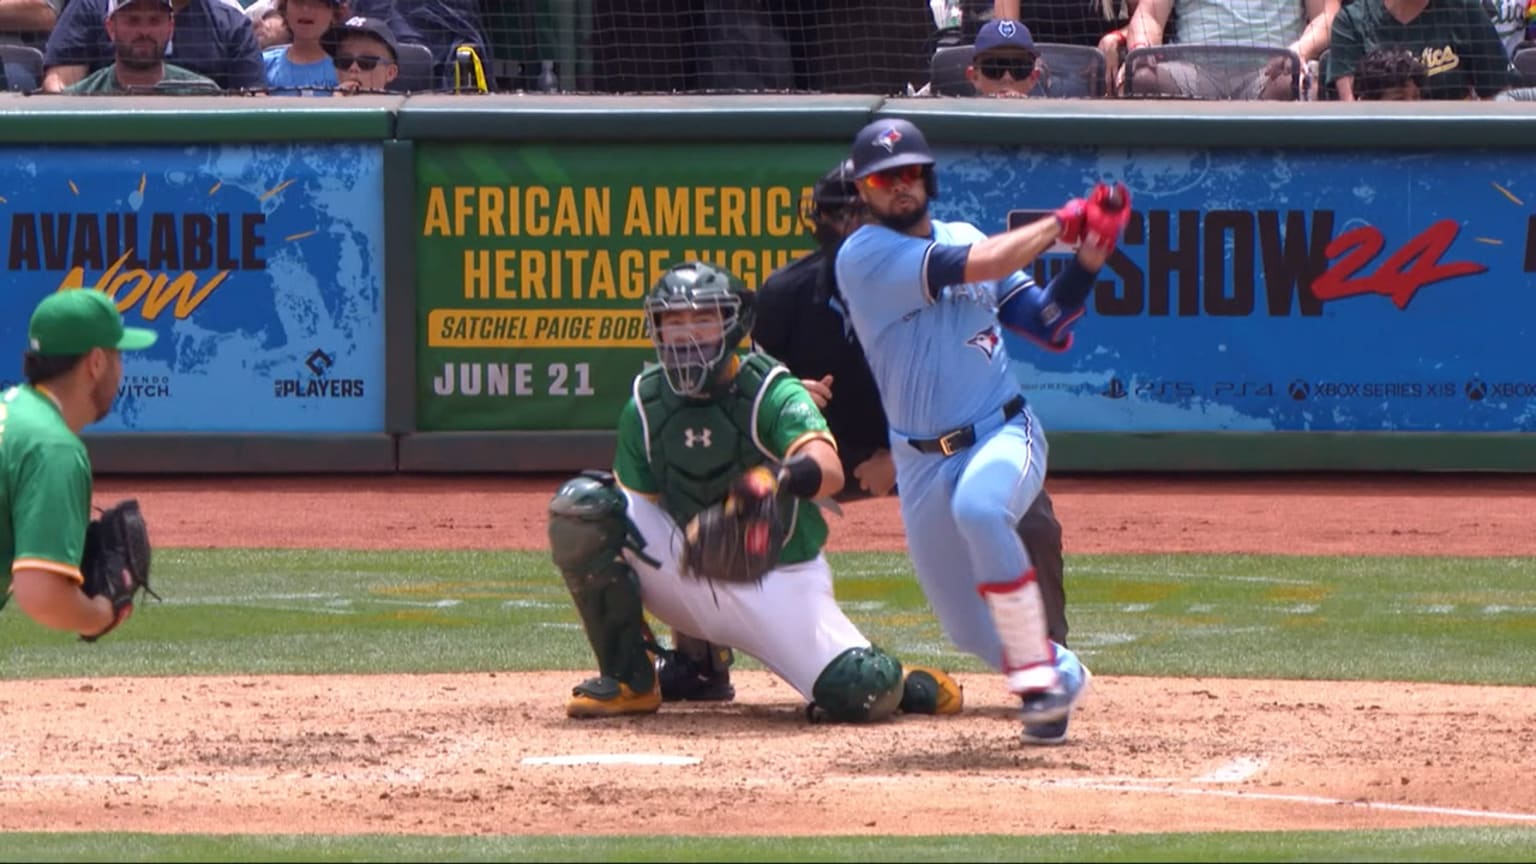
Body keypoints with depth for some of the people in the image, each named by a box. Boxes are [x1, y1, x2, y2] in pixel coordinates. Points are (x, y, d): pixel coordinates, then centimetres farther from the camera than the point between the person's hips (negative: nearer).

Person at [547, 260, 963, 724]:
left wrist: (781, 478, -54)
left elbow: (829, 470, -32)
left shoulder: (770, 391, -13)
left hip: (778, 578, -3)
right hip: (689, 575, 4)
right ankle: (628, 680, -7)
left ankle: (911, 685, 17)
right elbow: (636, 504, 2)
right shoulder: (646, 404, 0)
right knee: (580, 506, -17)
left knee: (862, 694, -25)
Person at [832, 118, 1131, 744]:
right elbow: (977, 267, -20)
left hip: (1004, 434, 0)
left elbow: (1048, 325, 8)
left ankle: (1037, 674, -24)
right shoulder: (864, 255, -8)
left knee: (977, 505, -35)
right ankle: (1058, 672, 36)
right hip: (922, 459, 0)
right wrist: (1062, 223, -12)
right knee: (972, 632, 4)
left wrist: (1090, 253, -5)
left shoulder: (965, 238, 9)